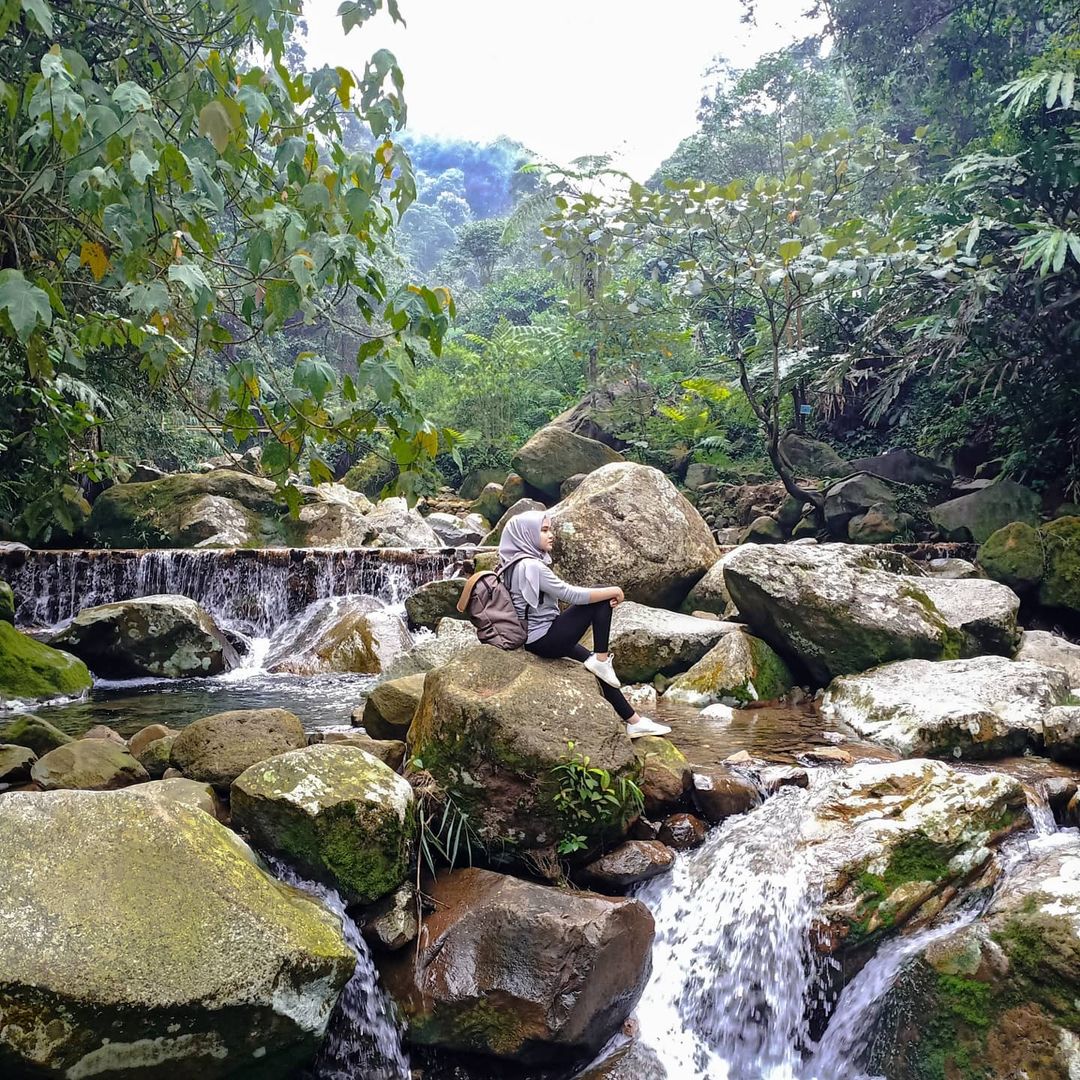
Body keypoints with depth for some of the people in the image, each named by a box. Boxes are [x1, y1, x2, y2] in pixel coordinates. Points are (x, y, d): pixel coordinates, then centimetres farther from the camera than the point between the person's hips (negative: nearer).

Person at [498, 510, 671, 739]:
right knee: (603, 597, -11)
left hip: (537, 639, 10)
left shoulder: (520, 563, 10)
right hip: (544, 640, -10)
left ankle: (633, 721, 21)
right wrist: (613, 591, -10)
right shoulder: (531, 566, -21)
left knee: (599, 665, 15)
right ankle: (601, 661, -2)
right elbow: (571, 594, -22)